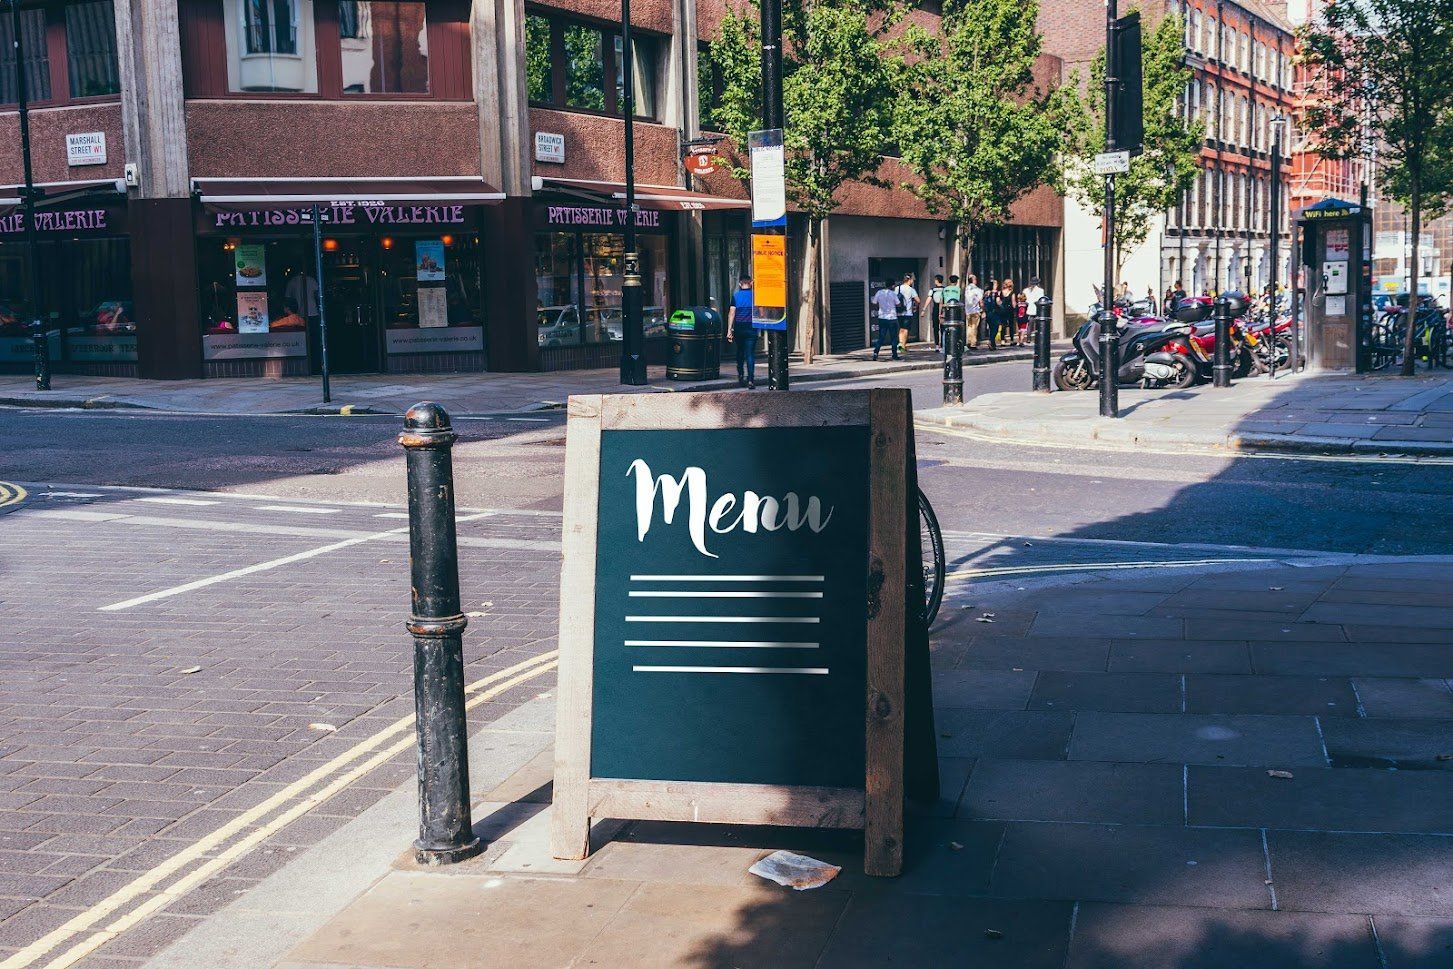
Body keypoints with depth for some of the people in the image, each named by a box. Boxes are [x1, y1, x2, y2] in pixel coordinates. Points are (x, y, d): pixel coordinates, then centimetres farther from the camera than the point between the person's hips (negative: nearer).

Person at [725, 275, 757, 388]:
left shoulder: (736, 296, 2)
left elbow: (731, 313, -4)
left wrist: (729, 330, -4)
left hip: (739, 328, 1)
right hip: (751, 328, -1)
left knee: (740, 353, 18)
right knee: (750, 354, -2)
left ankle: (741, 377, 16)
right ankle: (750, 380, -11)